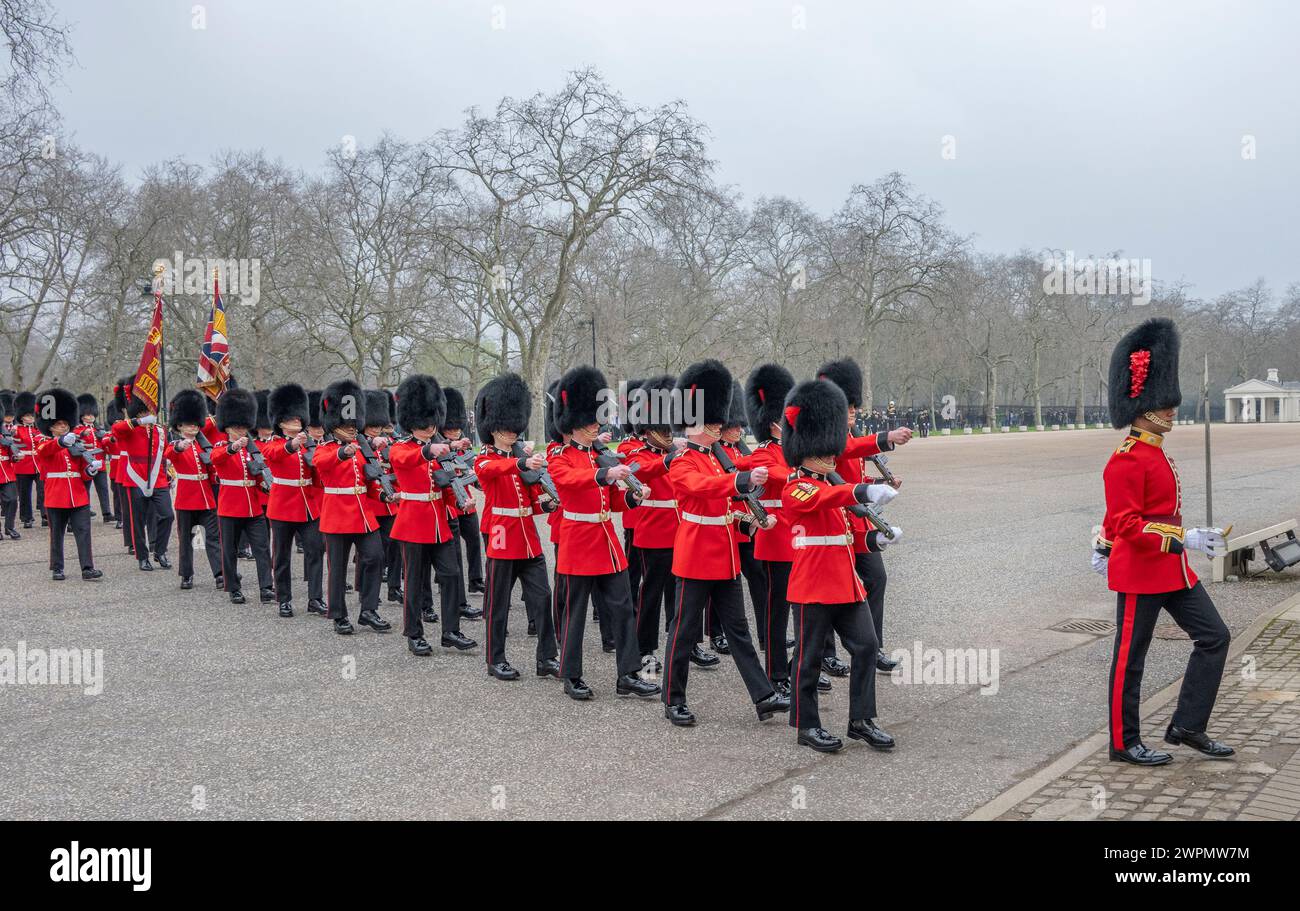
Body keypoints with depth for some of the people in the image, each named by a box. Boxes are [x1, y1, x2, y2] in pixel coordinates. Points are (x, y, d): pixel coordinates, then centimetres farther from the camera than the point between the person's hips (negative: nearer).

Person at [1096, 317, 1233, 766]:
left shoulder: (1154, 454, 12)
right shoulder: (1127, 460, -18)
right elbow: (1127, 524, -22)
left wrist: (1103, 547, 25)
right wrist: (1183, 538, -26)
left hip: (1173, 570, 10)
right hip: (1140, 573, -10)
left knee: (1214, 636, 8)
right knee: (1130, 659, 2)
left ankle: (1187, 726, 16)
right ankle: (1125, 743, 15)